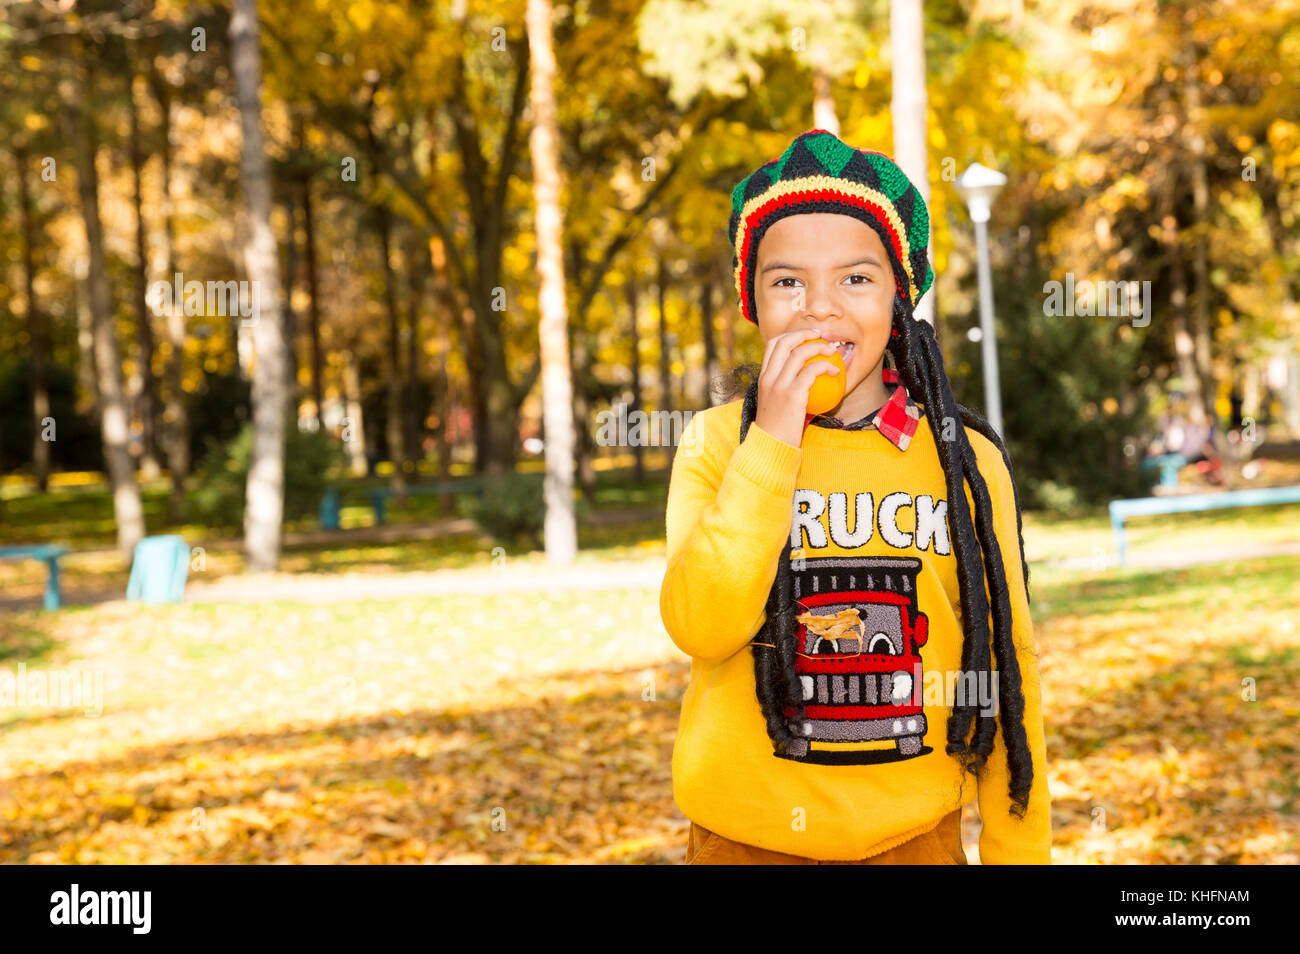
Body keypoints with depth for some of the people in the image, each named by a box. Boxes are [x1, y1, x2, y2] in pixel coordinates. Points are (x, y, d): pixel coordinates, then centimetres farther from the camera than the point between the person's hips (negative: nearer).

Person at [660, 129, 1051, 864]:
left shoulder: (966, 459, -3)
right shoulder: (717, 443, -5)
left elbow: (1005, 667, 0)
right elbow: (700, 628, -19)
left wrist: (1019, 850, -1)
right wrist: (773, 440, -21)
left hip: (917, 835, 1)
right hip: (746, 836, -1)